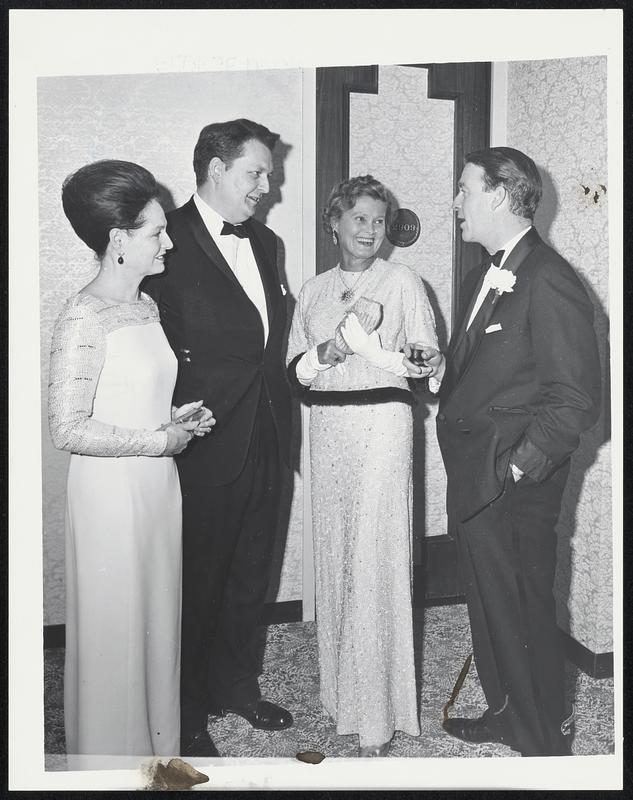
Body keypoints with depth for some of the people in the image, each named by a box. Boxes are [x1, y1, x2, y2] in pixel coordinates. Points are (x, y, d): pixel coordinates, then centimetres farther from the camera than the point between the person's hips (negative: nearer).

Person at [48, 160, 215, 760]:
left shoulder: (146, 305, 9)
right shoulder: (83, 318, -17)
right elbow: (68, 429, -20)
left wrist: (178, 416, 4)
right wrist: (158, 440, -16)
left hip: (158, 484, 8)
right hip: (110, 490, -8)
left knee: (158, 619, 17)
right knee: (114, 628, 6)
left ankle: (157, 740, 35)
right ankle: (111, 751, 26)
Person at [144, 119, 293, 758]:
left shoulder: (263, 243, 12)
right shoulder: (169, 243, -12)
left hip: (264, 441, 7)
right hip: (205, 447, -7)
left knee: (250, 577, 19)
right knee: (198, 581, 8)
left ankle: (235, 683, 40)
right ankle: (186, 712, 27)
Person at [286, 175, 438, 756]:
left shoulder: (402, 281, 2)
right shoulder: (315, 290, 13)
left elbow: (428, 360, -2)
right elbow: (294, 370, 11)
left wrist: (371, 345, -20)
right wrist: (325, 352, -10)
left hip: (382, 422, -4)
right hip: (327, 427, 4)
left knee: (376, 558, -7)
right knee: (335, 554, 8)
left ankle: (379, 713, 1)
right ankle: (341, 684, 24)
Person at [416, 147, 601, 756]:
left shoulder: (550, 283, -17)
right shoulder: (482, 277, 13)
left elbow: (575, 398, -19)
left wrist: (519, 466, -19)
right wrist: (445, 370, 4)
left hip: (513, 485, -9)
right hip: (472, 477, 9)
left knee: (523, 611, 6)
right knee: (488, 603, 20)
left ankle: (544, 741, 26)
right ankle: (505, 711, 39)